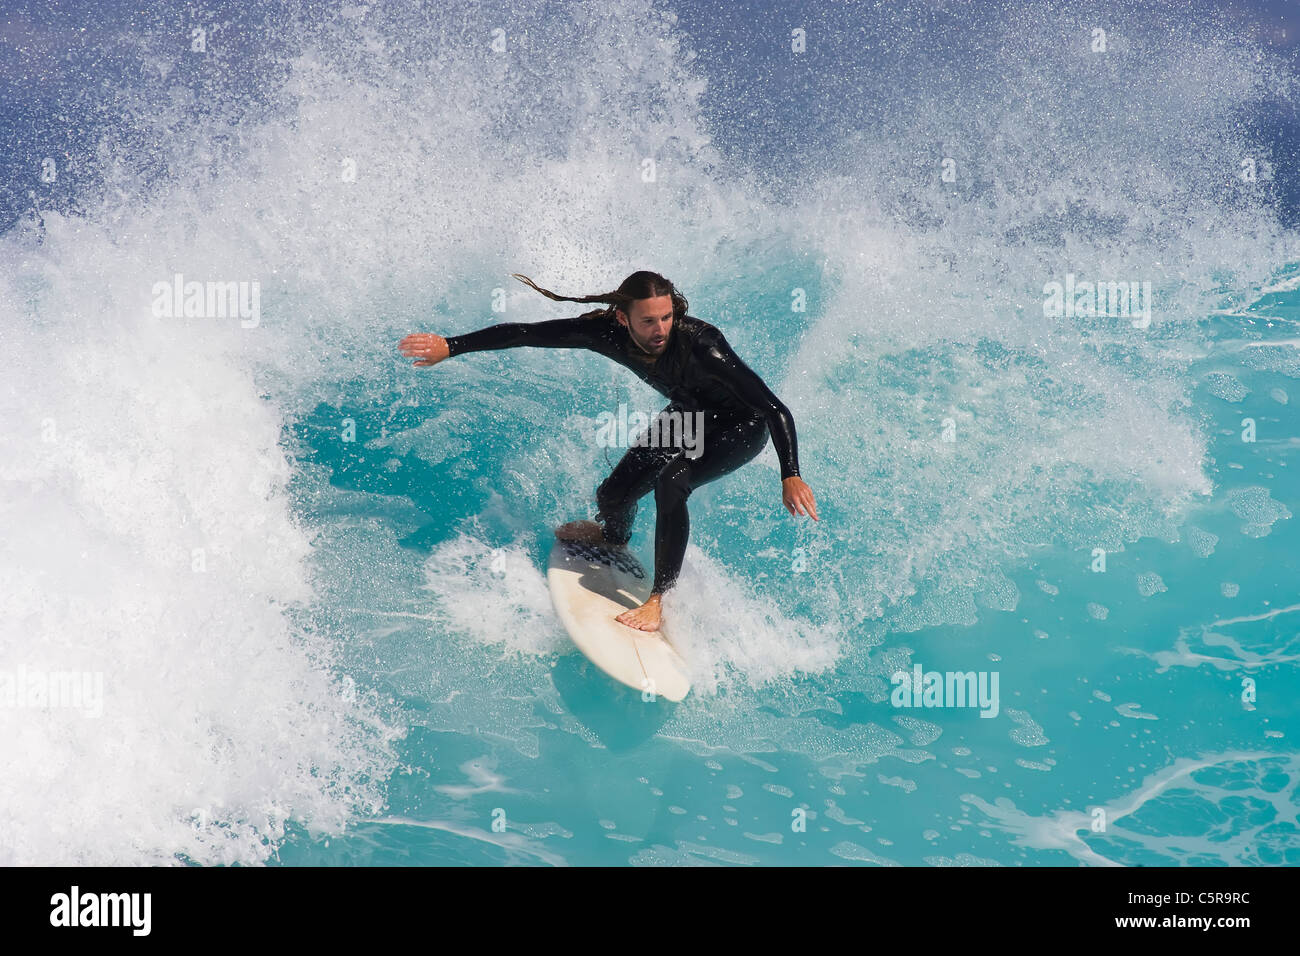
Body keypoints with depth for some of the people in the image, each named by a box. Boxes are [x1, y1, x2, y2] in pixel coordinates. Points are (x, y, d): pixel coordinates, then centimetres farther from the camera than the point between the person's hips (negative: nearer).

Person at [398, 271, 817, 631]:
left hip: (742, 428, -5)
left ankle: (657, 601, -17)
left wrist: (791, 476, -47)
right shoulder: (607, 331, -27)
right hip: (690, 413, 5)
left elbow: (775, 409, -39)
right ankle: (613, 538, 41)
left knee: (671, 480, -30)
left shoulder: (700, 344, -40)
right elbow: (526, 334, -18)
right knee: (612, 495, 2)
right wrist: (451, 346, -17)